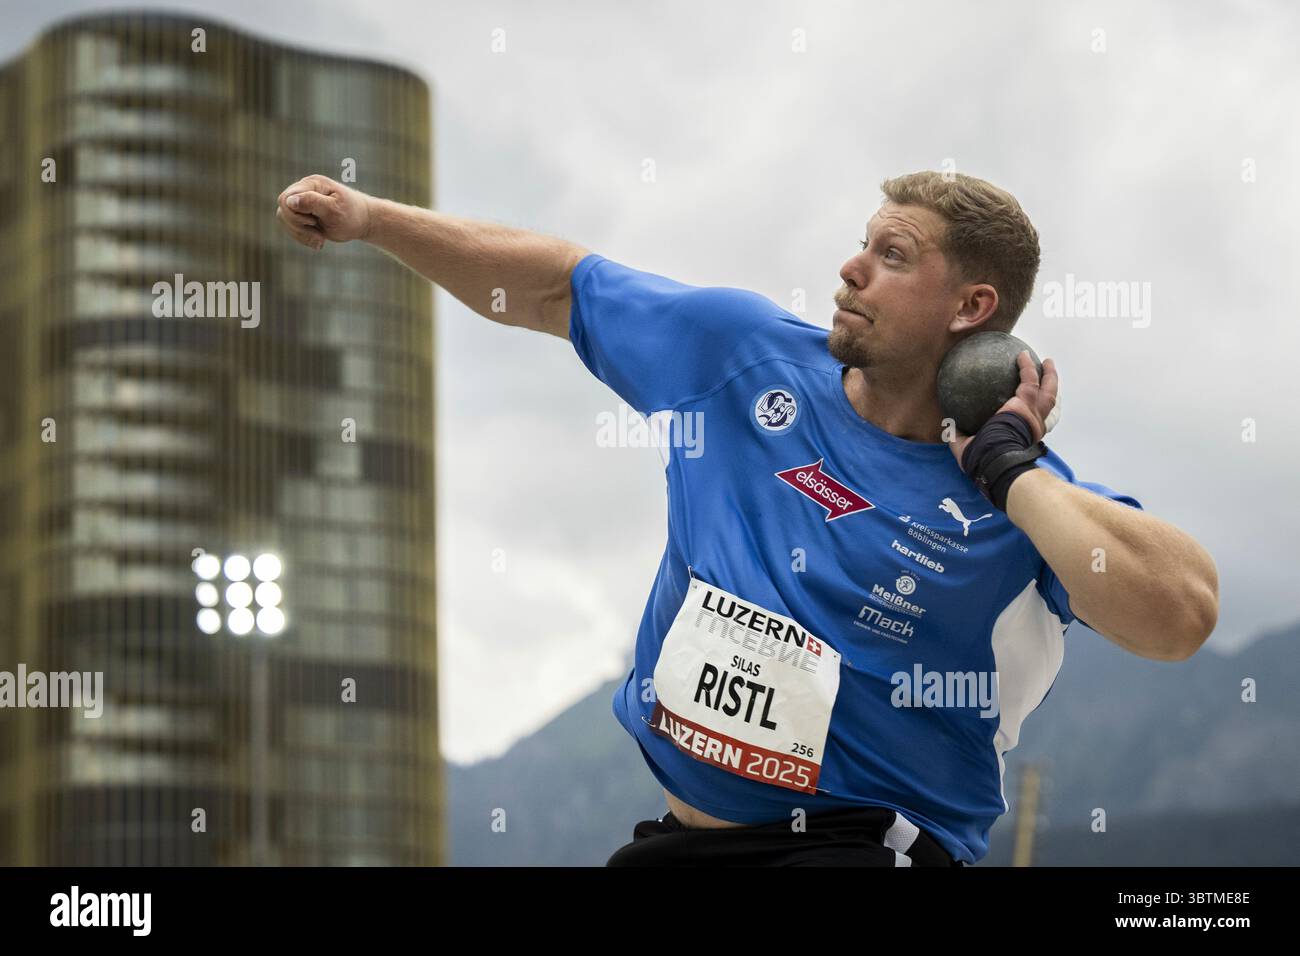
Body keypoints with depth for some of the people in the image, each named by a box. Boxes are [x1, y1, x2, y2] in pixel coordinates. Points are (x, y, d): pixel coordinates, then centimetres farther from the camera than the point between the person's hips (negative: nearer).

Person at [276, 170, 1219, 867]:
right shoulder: (743, 350, 6)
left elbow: (1180, 612, -26)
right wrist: (372, 217, 13)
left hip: (860, 842, -5)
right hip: (678, 836, 6)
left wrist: (1007, 469, -17)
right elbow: (555, 287, 17)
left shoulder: (1022, 501, -8)